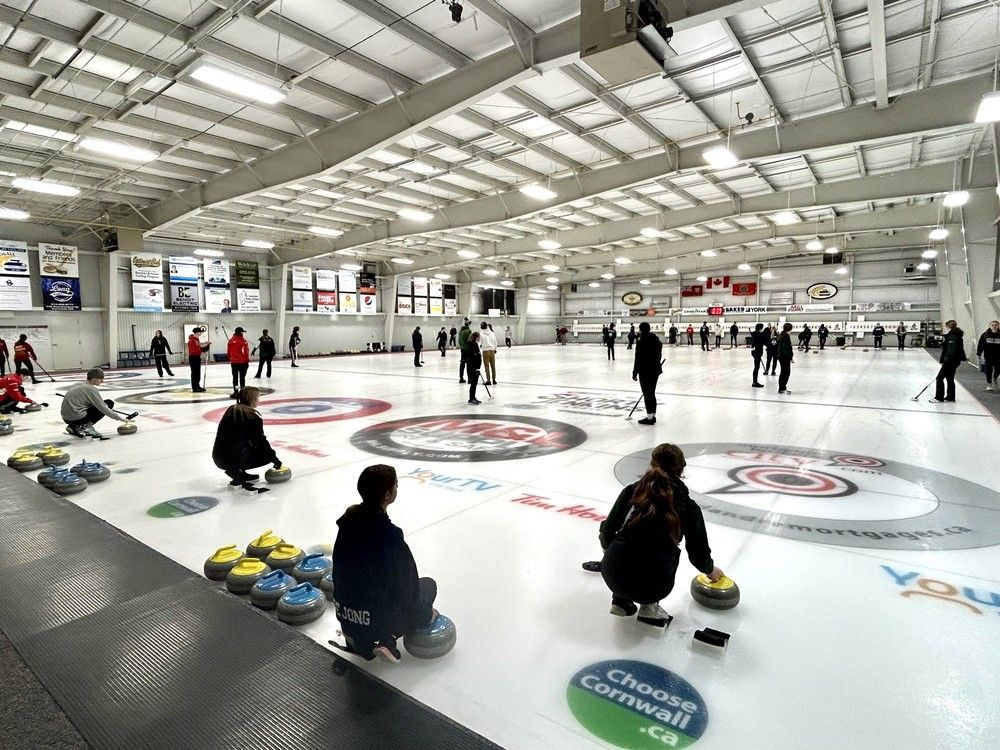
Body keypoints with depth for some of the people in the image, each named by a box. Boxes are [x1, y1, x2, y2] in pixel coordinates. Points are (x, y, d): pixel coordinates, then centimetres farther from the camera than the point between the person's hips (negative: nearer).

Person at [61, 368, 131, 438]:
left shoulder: (76, 385, 14)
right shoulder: (91, 389, -10)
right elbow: (104, 408, -11)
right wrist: (119, 418, -5)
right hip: (77, 418, -9)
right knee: (109, 403, -2)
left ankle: (75, 427, 13)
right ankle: (85, 427, -6)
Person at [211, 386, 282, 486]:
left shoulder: (231, 410, 13)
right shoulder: (253, 417, -8)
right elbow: (261, 441, -3)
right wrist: (274, 457, 10)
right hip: (233, 459, -8)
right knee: (268, 455, 10)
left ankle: (240, 472, 13)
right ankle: (235, 470, -4)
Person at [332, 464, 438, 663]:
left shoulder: (349, 519, -7)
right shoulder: (389, 535, -27)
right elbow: (406, 586, -16)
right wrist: (426, 613, 3)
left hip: (344, 613, 7)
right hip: (378, 615, -6)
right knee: (428, 585, 19)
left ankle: (358, 637, 14)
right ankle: (385, 639, 1)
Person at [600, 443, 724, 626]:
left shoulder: (632, 490, 8)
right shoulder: (687, 505, 5)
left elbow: (608, 531, 11)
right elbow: (698, 553, 15)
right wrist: (710, 570, 39)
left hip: (613, 575, 1)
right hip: (653, 585, -1)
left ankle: (621, 599, 22)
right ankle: (648, 605, 16)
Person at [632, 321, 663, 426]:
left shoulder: (641, 342, -16)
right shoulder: (657, 341, 7)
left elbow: (638, 359, -16)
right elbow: (659, 356, 13)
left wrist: (635, 373, -10)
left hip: (645, 372, -8)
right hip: (656, 370, 8)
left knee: (647, 394, -1)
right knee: (652, 393, 15)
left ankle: (650, 418, 3)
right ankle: (653, 416, 22)